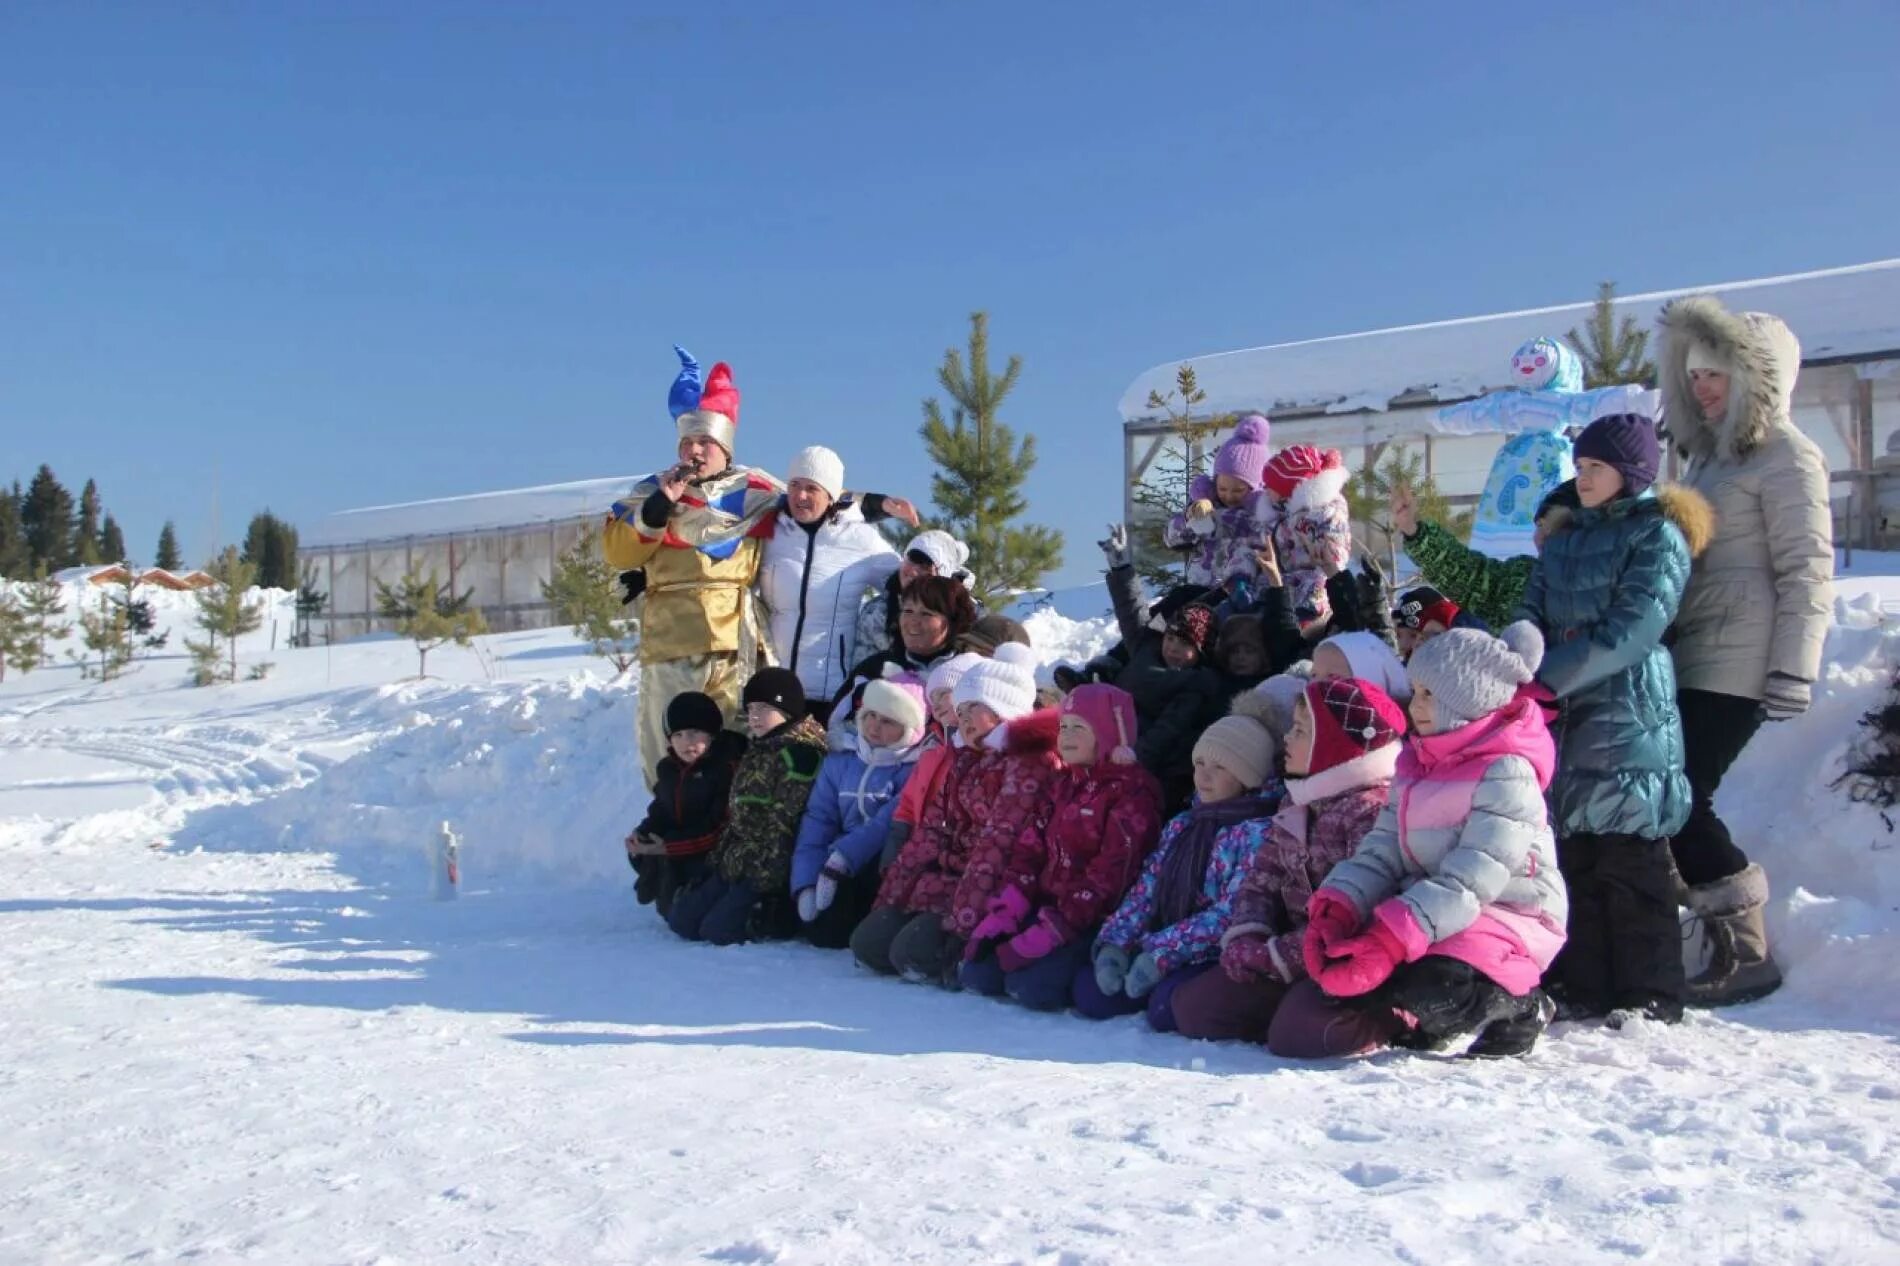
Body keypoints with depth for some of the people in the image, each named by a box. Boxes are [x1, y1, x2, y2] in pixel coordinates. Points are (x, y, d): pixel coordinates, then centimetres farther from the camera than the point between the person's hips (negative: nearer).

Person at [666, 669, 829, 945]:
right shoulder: (758, 750, 17)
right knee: (682, 919, 5)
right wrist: (722, 854, 14)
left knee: (717, 929, -16)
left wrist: (767, 879, -22)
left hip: (767, 869, -10)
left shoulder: (798, 752, -15)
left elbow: (785, 822, -20)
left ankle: (788, 913, -4)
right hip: (737, 861, 10)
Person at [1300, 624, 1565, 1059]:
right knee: (1341, 968, -14)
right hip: (1426, 915, 7)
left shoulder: (1507, 773, -17)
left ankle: (1518, 1005, -1)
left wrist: (1390, 941, -35)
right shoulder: (1416, 764, 8)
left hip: (1507, 917, -7)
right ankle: (1420, 1019, 13)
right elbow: (1382, 852, 1)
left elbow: (1469, 881, -26)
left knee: (1430, 992, -32)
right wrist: (1335, 910, -18)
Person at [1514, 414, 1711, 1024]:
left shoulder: (1658, 534, -4)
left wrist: (1545, 678, -18)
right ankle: (1584, 986, 17)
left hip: (1628, 720, -7)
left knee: (1631, 862, -4)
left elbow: (1630, 631, -15)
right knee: (1576, 859, 9)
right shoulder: (1567, 535, 18)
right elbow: (1532, 614, 10)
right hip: (1566, 719, 7)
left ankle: (1651, 995, 5)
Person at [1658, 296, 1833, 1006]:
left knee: (1681, 796, -12)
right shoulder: (1709, 453, 22)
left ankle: (1746, 952, -1)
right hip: (1687, 660, 8)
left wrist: (1792, 673, -17)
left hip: (1735, 666, -8)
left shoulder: (1785, 456, -4)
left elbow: (1807, 572, -10)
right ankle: (1734, 946, 10)